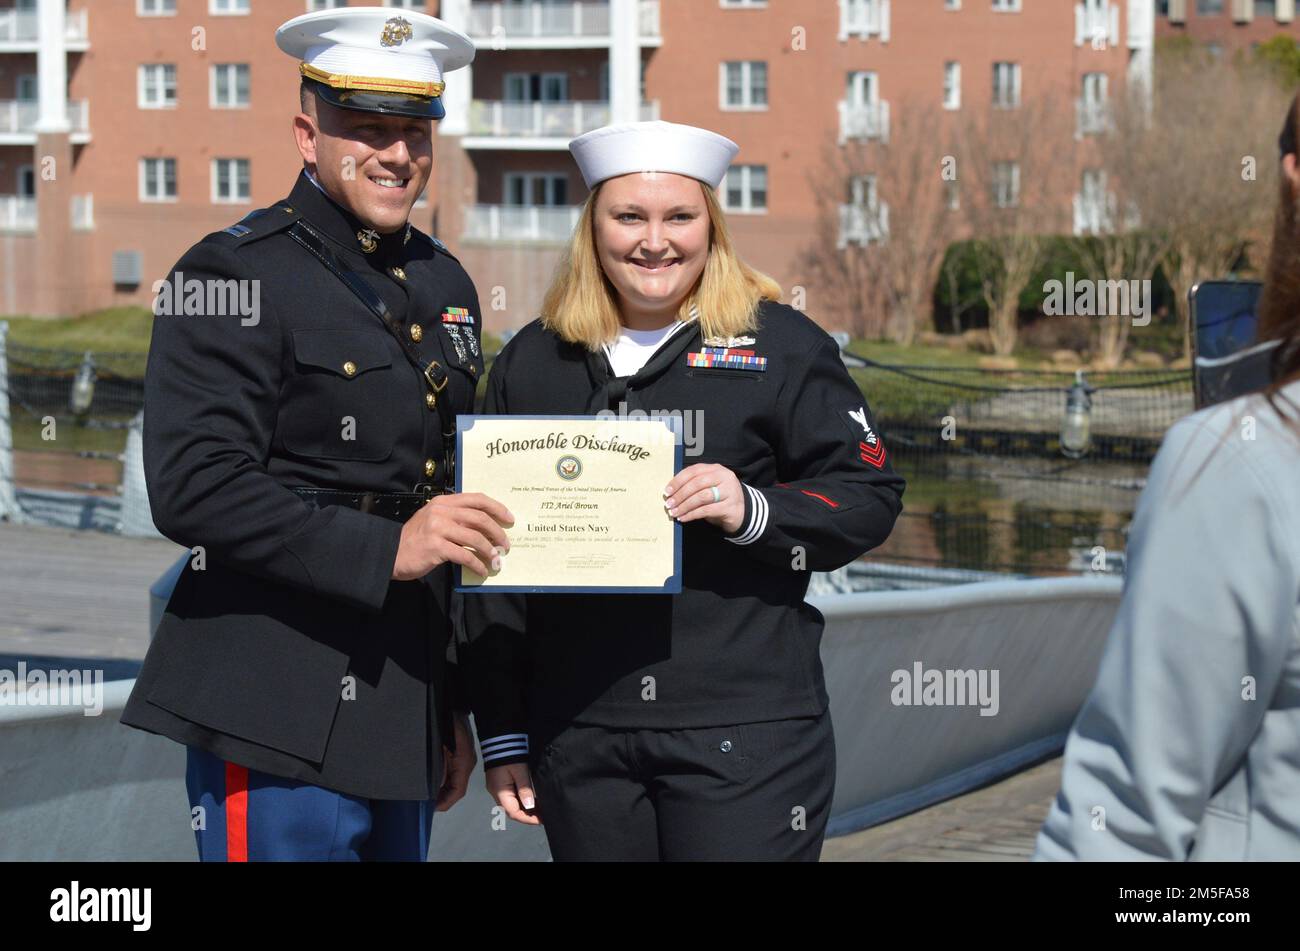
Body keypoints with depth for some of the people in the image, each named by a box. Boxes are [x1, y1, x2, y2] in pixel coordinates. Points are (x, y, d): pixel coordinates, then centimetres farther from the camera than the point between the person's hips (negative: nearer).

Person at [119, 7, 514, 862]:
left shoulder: (445, 286, 16)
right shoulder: (234, 277, -8)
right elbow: (192, 491, -18)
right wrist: (386, 549, -24)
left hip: (404, 724, 7)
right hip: (280, 720, -7)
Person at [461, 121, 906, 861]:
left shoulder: (783, 346, 3)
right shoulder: (533, 362, 12)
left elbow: (870, 495, 2)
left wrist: (754, 511, -17)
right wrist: (503, 736, 12)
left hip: (744, 737, -3)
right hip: (578, 738, 3)